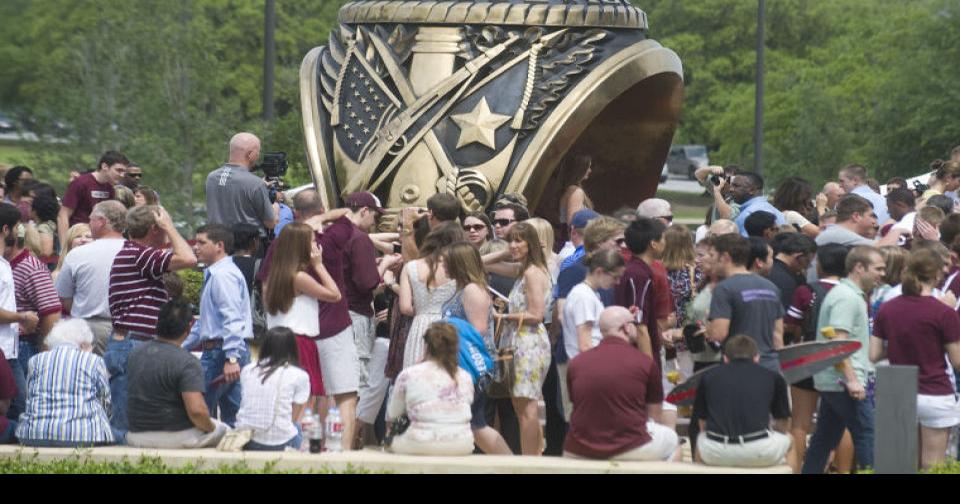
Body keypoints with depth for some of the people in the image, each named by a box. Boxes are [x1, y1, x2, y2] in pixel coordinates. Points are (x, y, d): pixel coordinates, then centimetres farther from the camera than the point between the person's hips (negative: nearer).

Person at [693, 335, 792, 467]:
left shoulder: (709, 376, 19)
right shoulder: (773, 378, 17)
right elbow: (784, 425, 27)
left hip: (715, 453, 1)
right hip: (759, 452, -1)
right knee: (785, 439, 34)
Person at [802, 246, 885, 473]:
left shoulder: (852, 294, 18)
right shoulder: (847, 298, -15)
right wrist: (852, 380, -26)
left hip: (831, 383, 10)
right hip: (843, 382, -10)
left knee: (824, 439, 12)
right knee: (867, 437, -8)